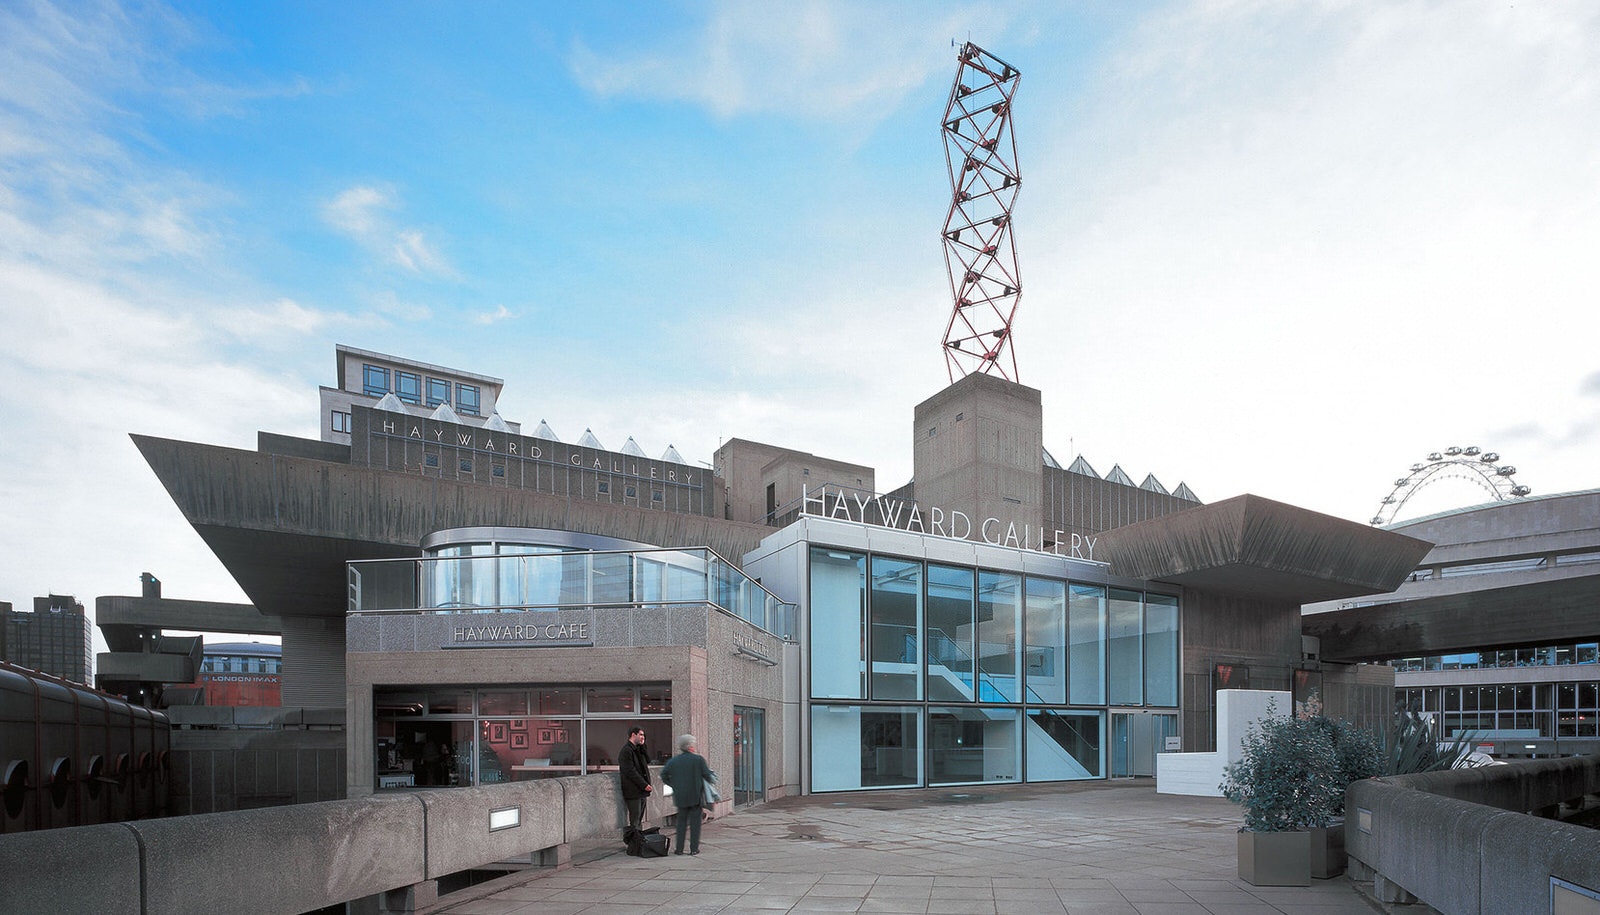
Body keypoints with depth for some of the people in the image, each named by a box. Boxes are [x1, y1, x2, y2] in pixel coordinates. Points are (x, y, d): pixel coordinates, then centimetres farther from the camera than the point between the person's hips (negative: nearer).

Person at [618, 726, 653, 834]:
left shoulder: (638, 749, 15)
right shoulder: (626, 751, -14)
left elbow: (648, 760, 11)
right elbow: (630, 771, -19)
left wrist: (642, 746, 2)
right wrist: (644, 785, -18)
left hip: (641, 791, 9)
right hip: (633, 791, -9)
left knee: (639, 820, 11)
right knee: (634, 822, -6)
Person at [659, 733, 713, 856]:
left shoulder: (673, 761, 2)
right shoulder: (699, 759, -8)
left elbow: (663, 774, 4)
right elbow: (708, 776, -7)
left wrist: (673, 784, 15)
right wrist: (713, 779, 14)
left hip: (680, 797, 3)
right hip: (696, 796, -3)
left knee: (681, 822, 12)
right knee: (695, 822, 5)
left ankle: (679, 849, 11)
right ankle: (694, 848, 6)